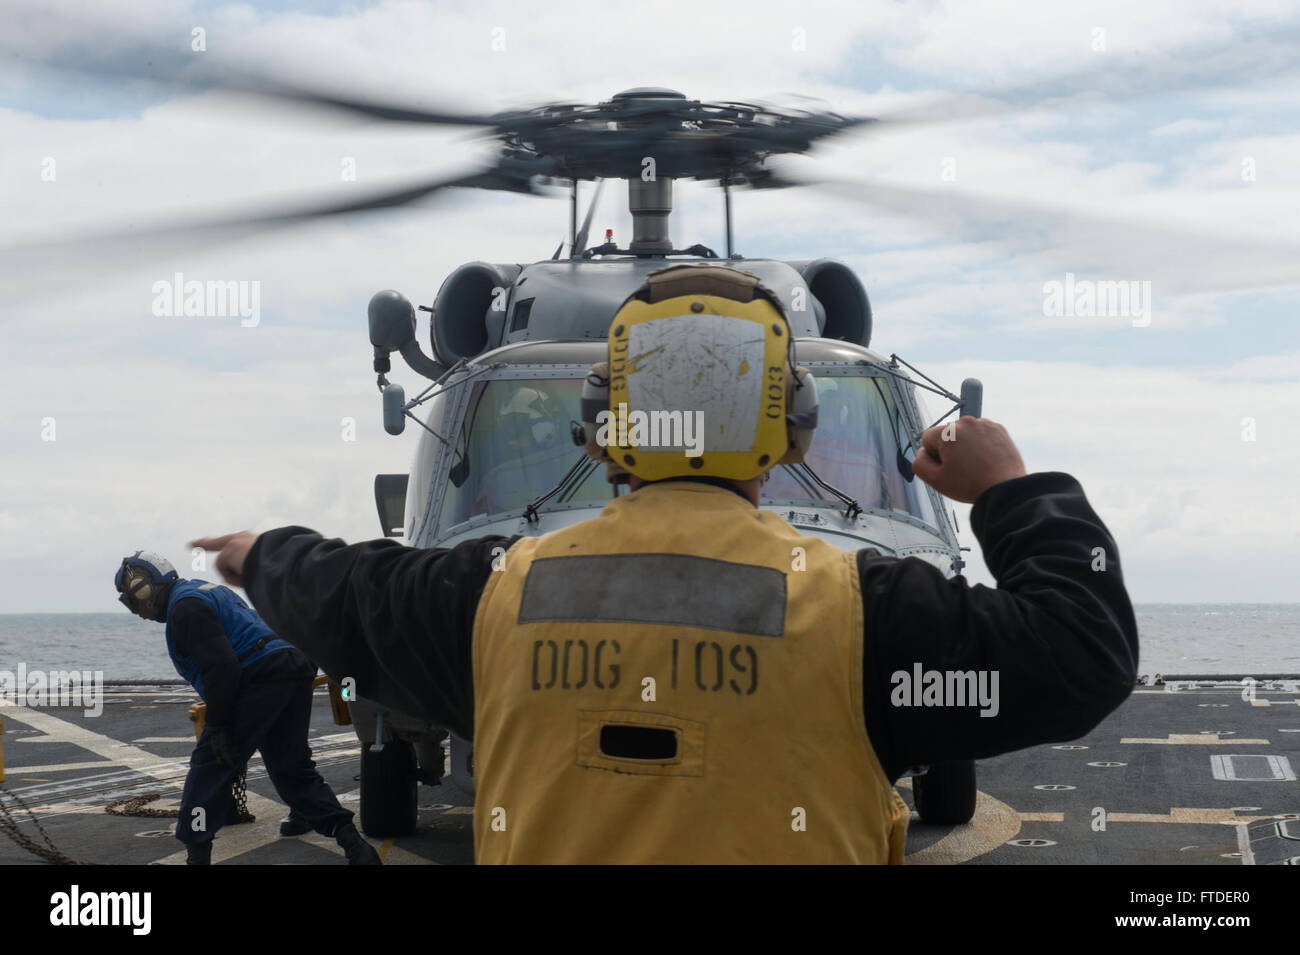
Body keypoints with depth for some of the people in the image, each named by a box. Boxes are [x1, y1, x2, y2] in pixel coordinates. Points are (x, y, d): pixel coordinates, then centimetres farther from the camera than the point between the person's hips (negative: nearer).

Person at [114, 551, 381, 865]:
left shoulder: (185, 607, -7)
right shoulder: (208, 590, 27)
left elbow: (220, 667, -18)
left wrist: (217, 726, -15)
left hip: (259, 680, -10)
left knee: (209, 766, -2)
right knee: (291, 767, 16)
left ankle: (196, 850, -2)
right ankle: (353, 844, 10)